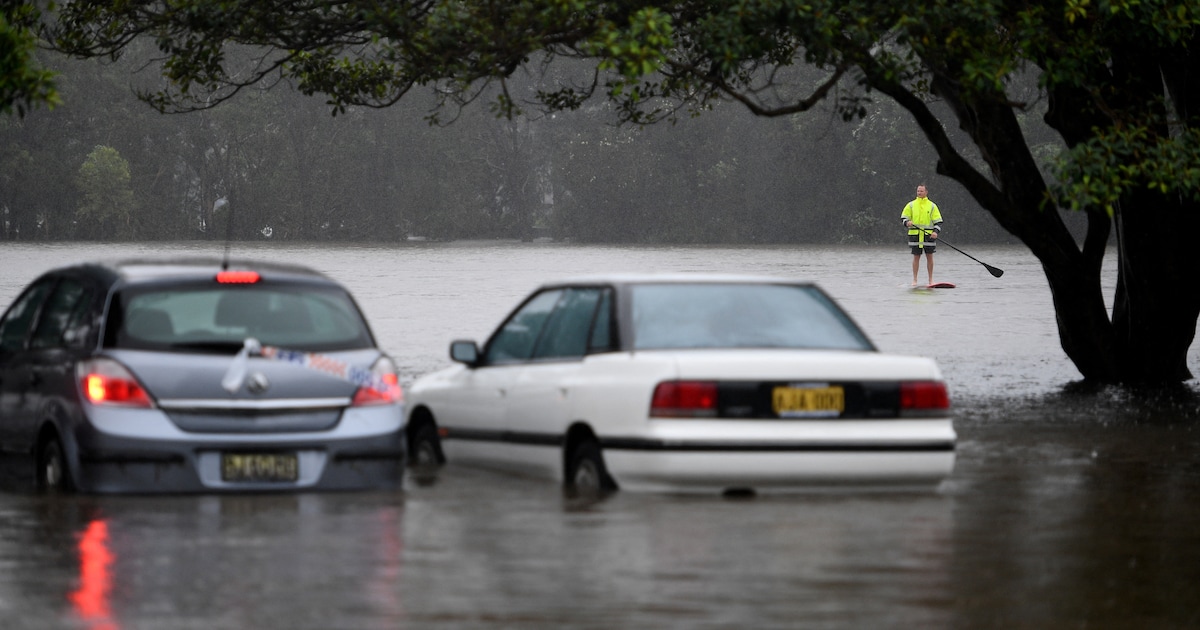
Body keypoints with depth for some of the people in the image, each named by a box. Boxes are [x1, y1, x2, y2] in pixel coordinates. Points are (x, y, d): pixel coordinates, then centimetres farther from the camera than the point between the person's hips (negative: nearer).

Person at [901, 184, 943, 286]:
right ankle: (914, 280, 7)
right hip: (915, 235, 0)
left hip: (928, 235, 0)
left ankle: (931, 279, 7)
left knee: (929, 257, 1)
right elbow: (903, 217, 9)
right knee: (916, 257, 2)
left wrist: (935, 231, -12)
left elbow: (938, 221, 4)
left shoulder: (932, 206, 6)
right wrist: (907, 222, -14)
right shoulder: (911, 205, 8)